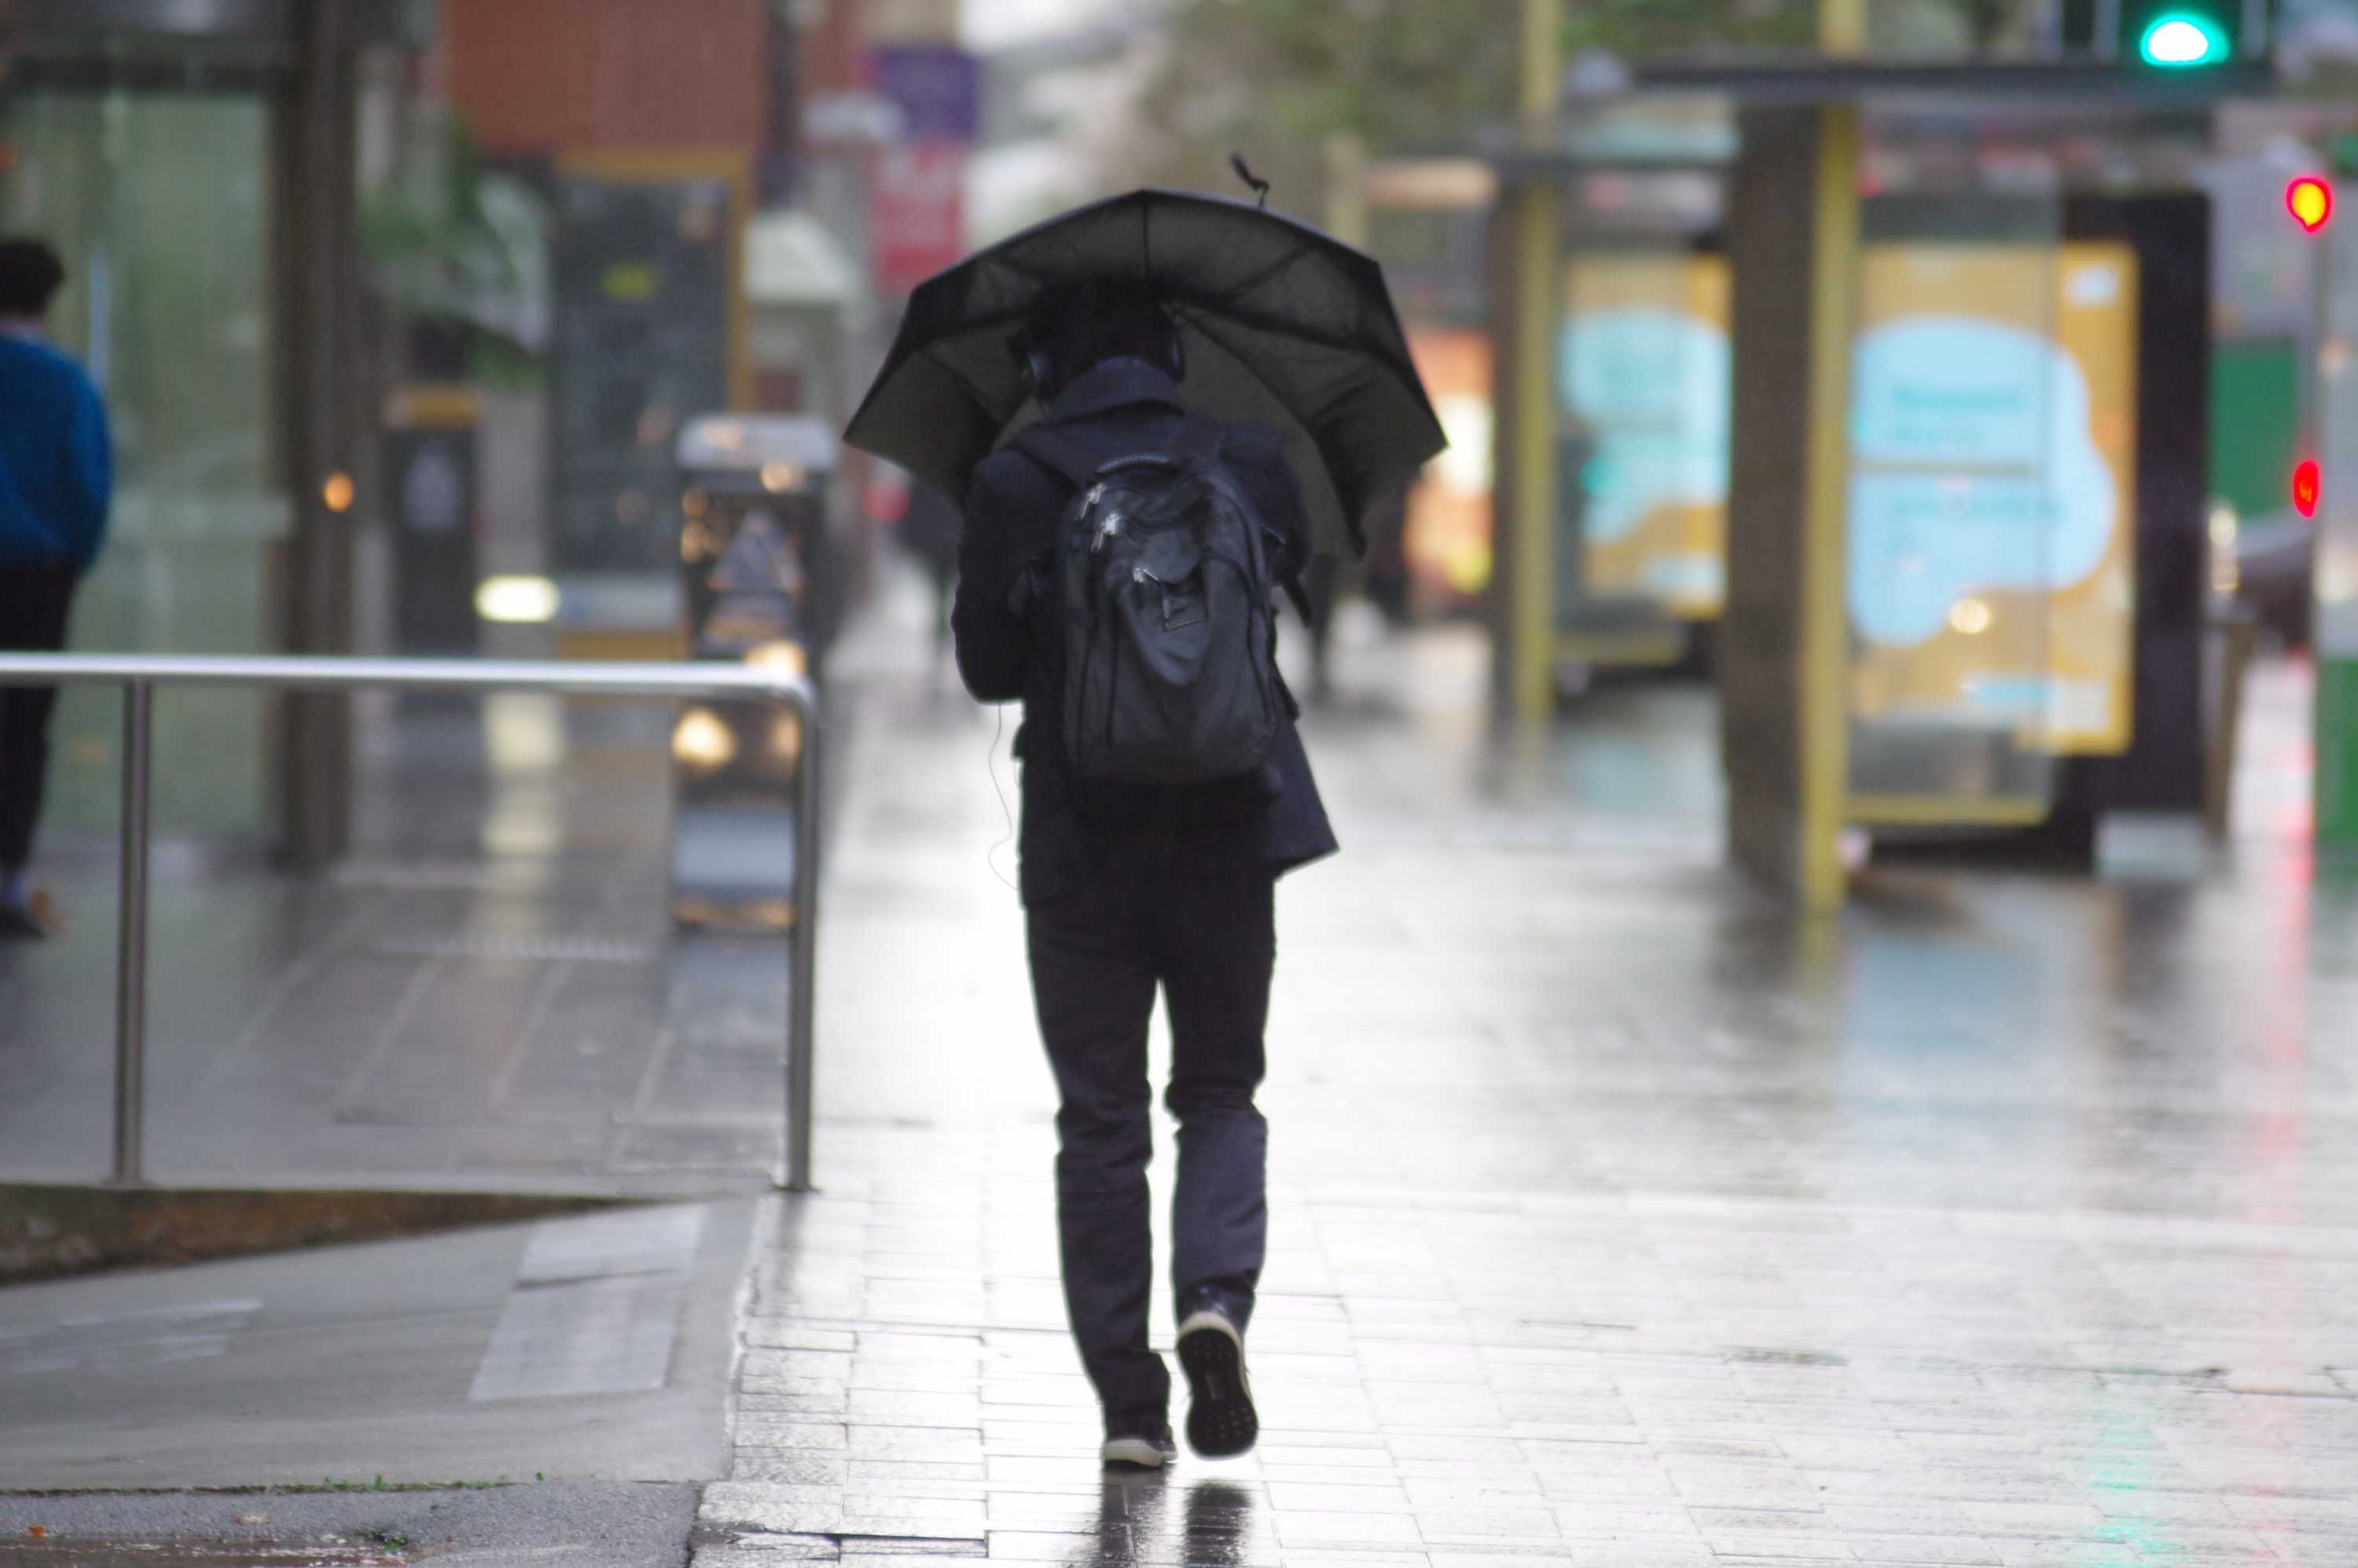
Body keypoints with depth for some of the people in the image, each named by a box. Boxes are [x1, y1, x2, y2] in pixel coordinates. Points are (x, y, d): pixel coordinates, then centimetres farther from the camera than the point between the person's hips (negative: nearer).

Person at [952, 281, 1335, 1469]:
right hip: (1228, 834, 1)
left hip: (1080, 846, -1)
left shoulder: (1013, 488, -6)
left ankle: (1129, 1404, 6)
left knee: (1099, 1123, 7)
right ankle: (1217, 1293, -10)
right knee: (1219, 1092, 17)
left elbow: (985, 668, 1)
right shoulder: (1248, 464, -2)